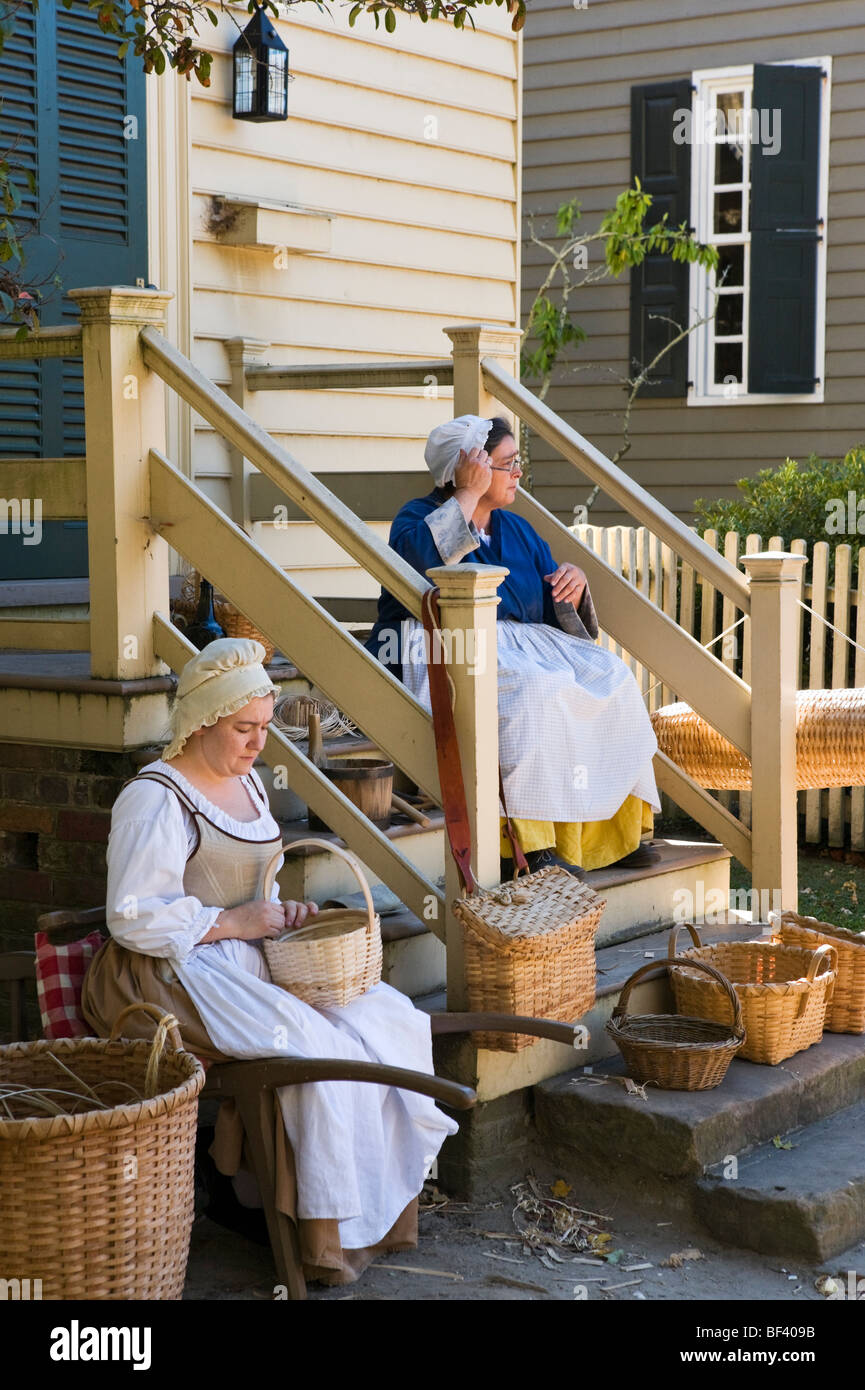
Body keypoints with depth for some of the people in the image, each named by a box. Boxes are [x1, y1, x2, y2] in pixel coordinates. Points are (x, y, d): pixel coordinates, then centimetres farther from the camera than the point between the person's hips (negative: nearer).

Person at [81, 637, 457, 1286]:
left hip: (246, 962, 9)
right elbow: (133, 919, -18)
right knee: (315, 1045, -27)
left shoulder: (246, 782, 15)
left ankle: (383, 1207, -2)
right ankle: (327, 1237, -13)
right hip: (172, 974, -9)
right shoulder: (156, 798, -13)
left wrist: (281, 910, 6)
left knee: (387, 1016, -9)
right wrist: (232, 923, -19)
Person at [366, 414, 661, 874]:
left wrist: (576, 582, -3)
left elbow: (557, 613, 20)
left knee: (610, 675, -14)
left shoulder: (517, 530, 21)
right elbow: (420, 558, -24)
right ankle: (524, 846, -35)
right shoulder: (421, 516, 3)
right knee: (538, 689, -34)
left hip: (522, 645, 7)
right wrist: (468, 495, -17)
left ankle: (612, 831, -13)